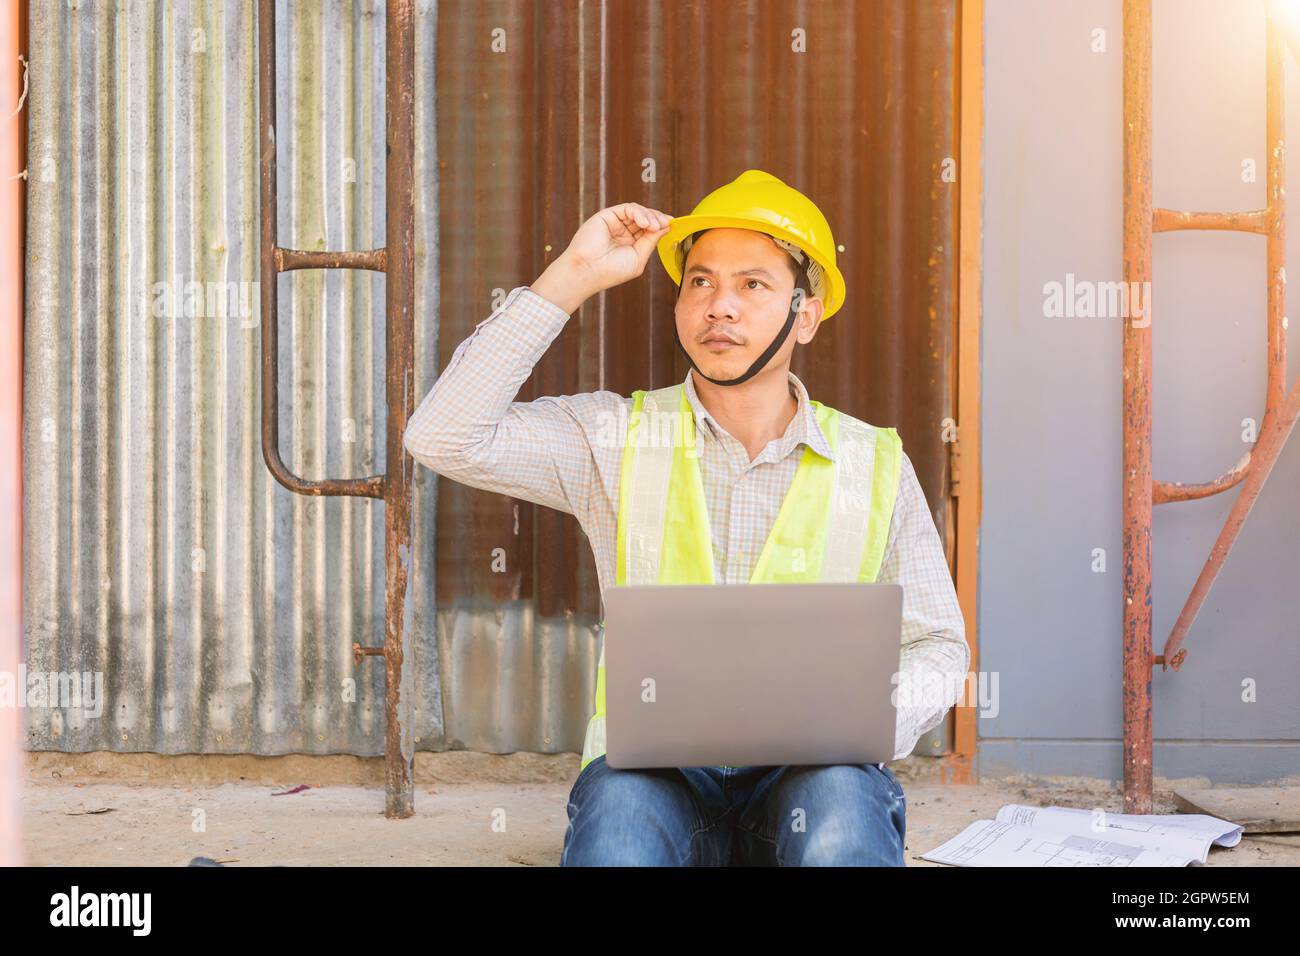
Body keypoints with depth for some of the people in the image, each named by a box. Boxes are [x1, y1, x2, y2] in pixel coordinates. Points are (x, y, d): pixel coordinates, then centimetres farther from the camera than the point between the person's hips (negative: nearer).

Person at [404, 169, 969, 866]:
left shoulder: (875, 466, 8)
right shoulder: (618, 440, 7)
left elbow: (937, 649, 14)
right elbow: (445, 438, -8)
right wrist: (572, 278, -6)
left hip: (811, 773, 1)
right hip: (652, 767, 0)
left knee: (839, 821, -34)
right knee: (618, 808, -35)